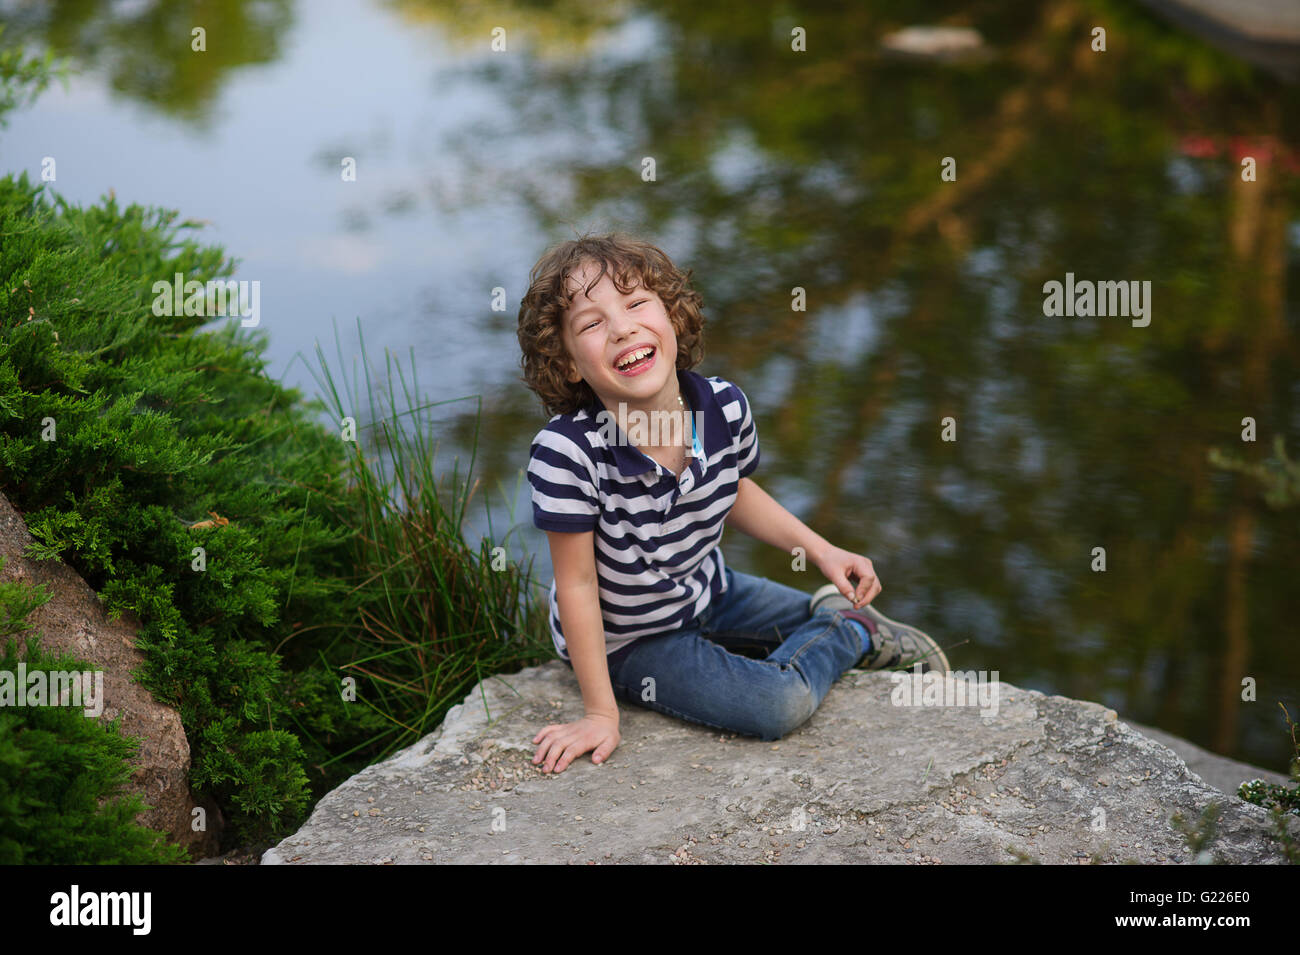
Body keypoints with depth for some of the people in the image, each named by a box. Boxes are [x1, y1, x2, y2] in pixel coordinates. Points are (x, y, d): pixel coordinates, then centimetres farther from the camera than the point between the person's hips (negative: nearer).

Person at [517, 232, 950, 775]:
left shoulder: (725, 407, -17)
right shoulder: (566, 453, -34)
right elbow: (577, 584, -25)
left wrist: (821, 551, -1)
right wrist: (601, 714, -21)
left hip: (706, 591, 5)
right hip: (627, 641, -5)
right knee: (780, 705, -16)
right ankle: (851, 631, 10)